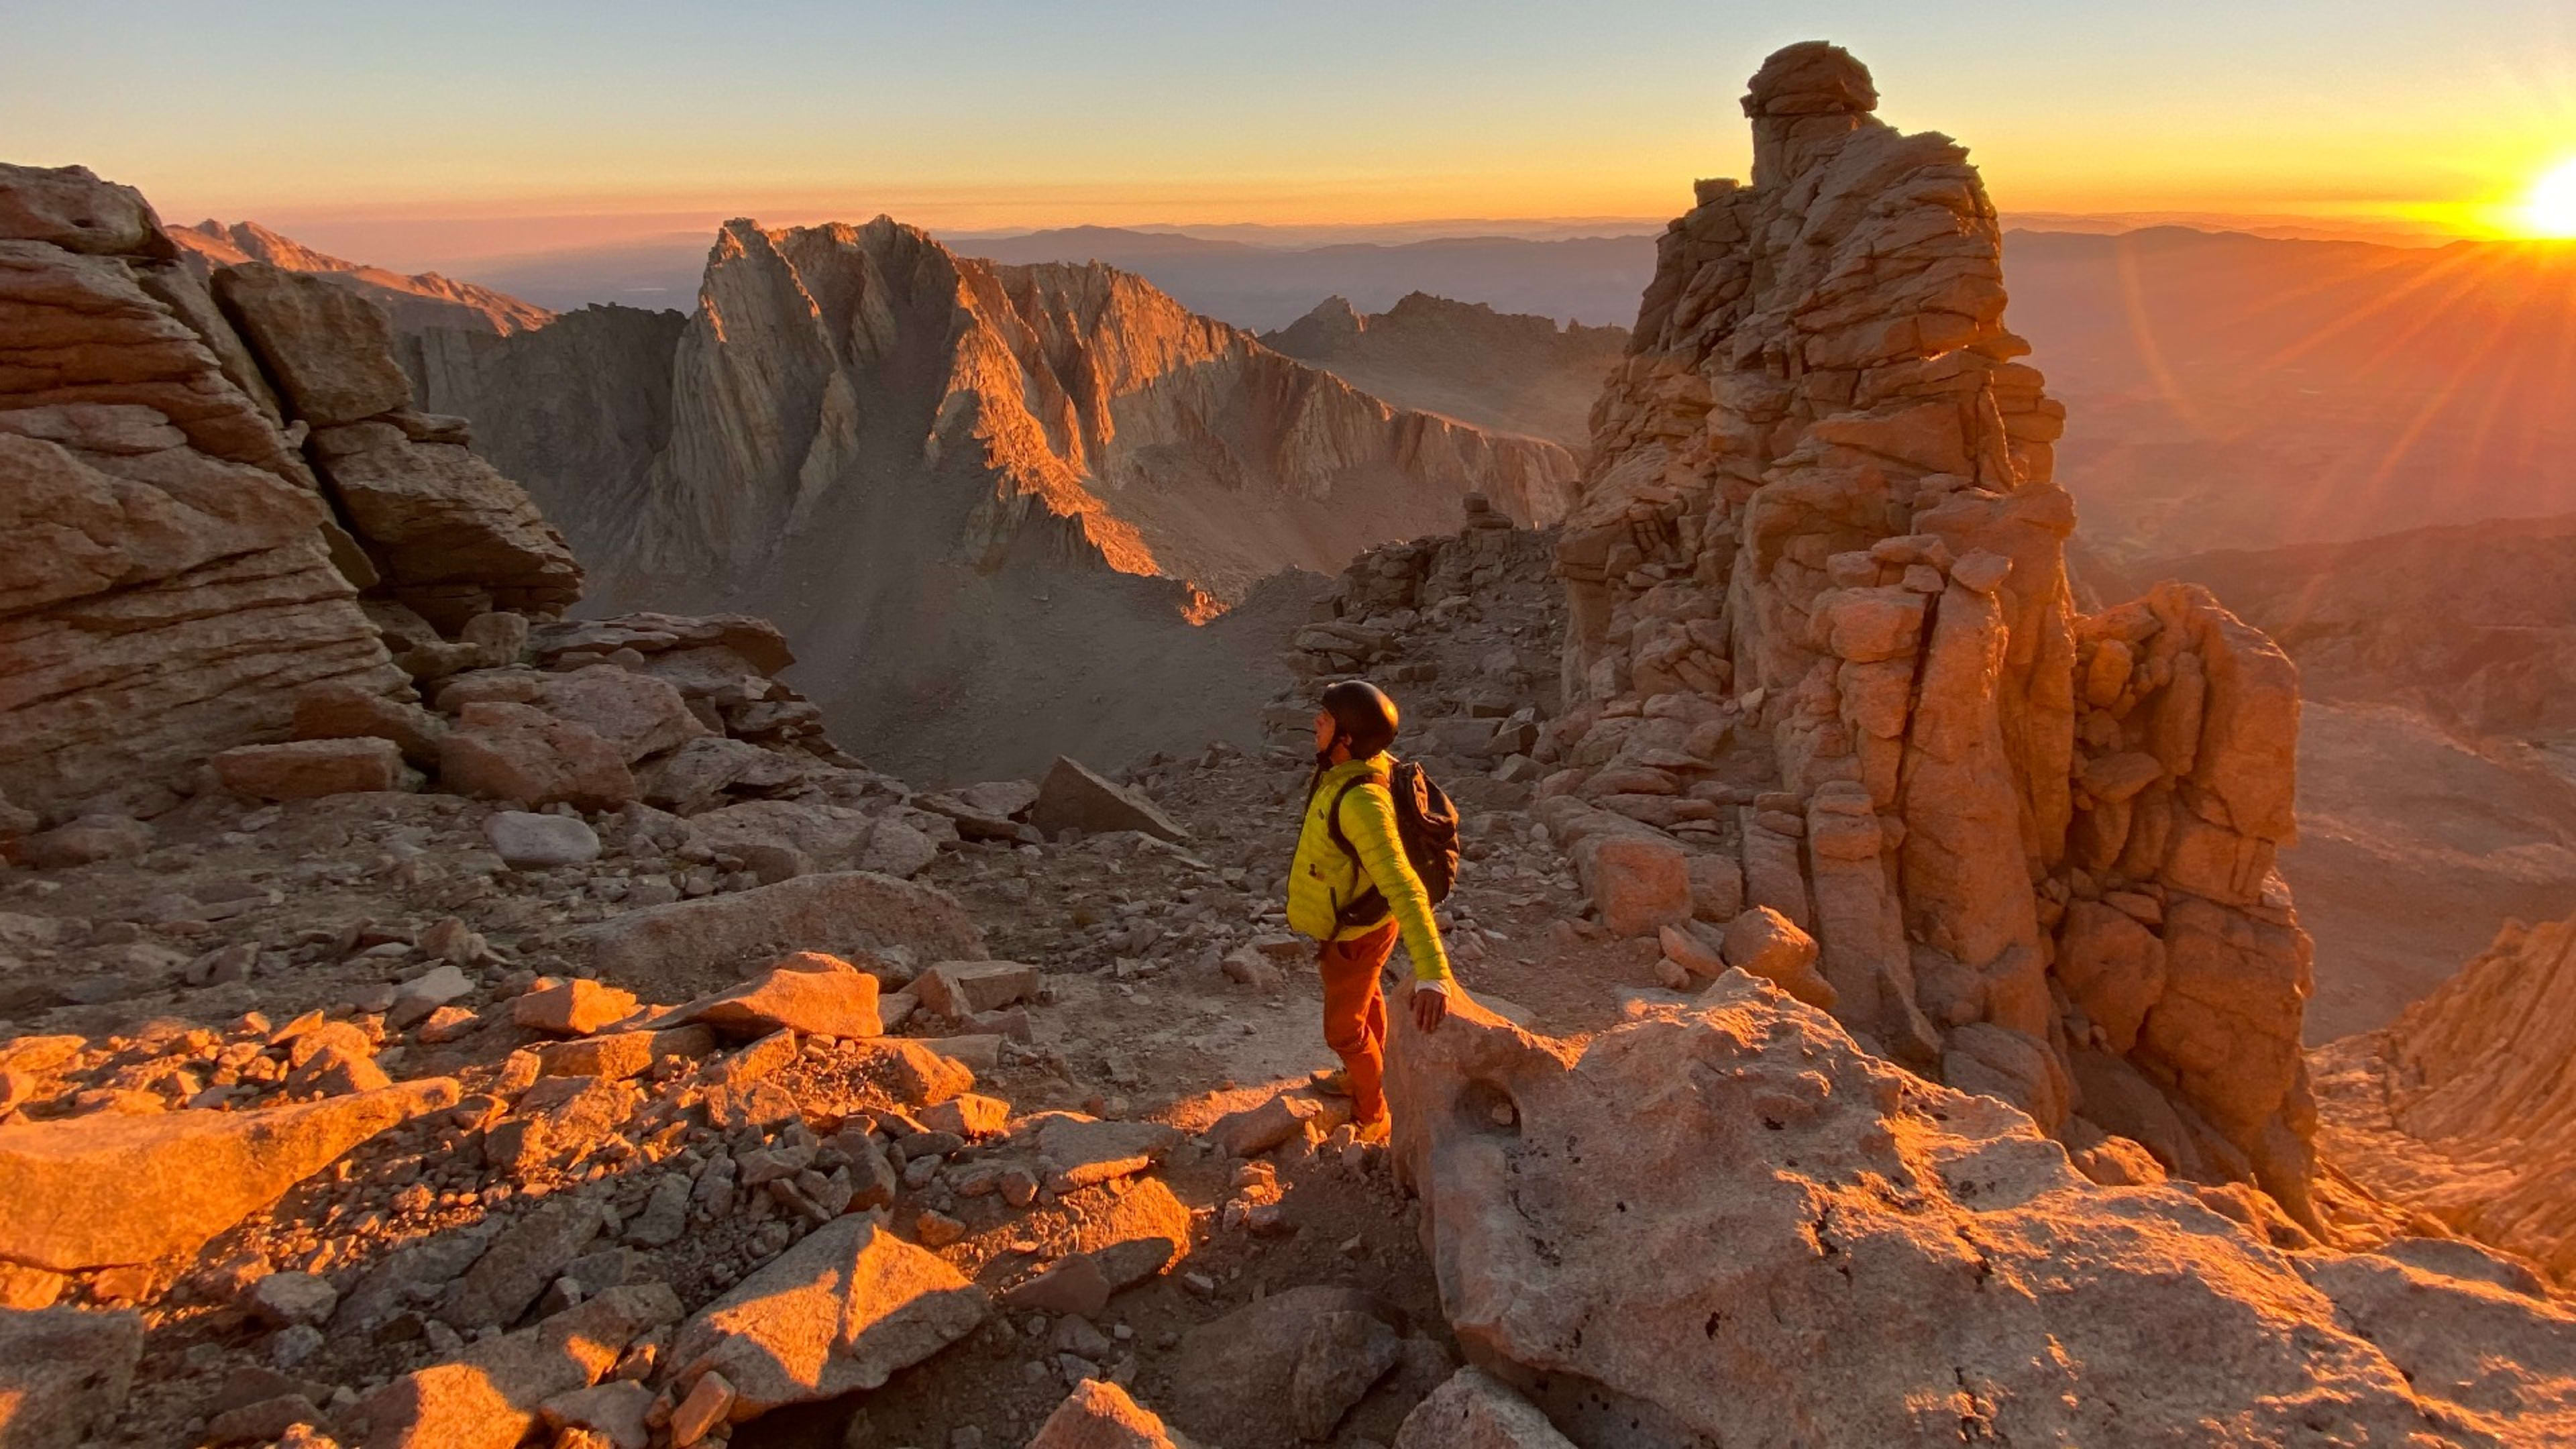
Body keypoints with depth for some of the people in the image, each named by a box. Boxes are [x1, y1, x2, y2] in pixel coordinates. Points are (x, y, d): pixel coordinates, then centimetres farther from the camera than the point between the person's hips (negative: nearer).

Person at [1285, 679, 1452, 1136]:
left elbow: (1405, 888, -49)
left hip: (1355, 932, -9)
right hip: (1354, 919, 9)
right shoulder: (1346, 770, -13)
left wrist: (1432, 974, -57)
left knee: (1344, 1030, 13)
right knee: (1363, 1001, 31)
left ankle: (1372, 1118, 38)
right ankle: (1364, 1079, 57)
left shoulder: (1362, 800, -42)